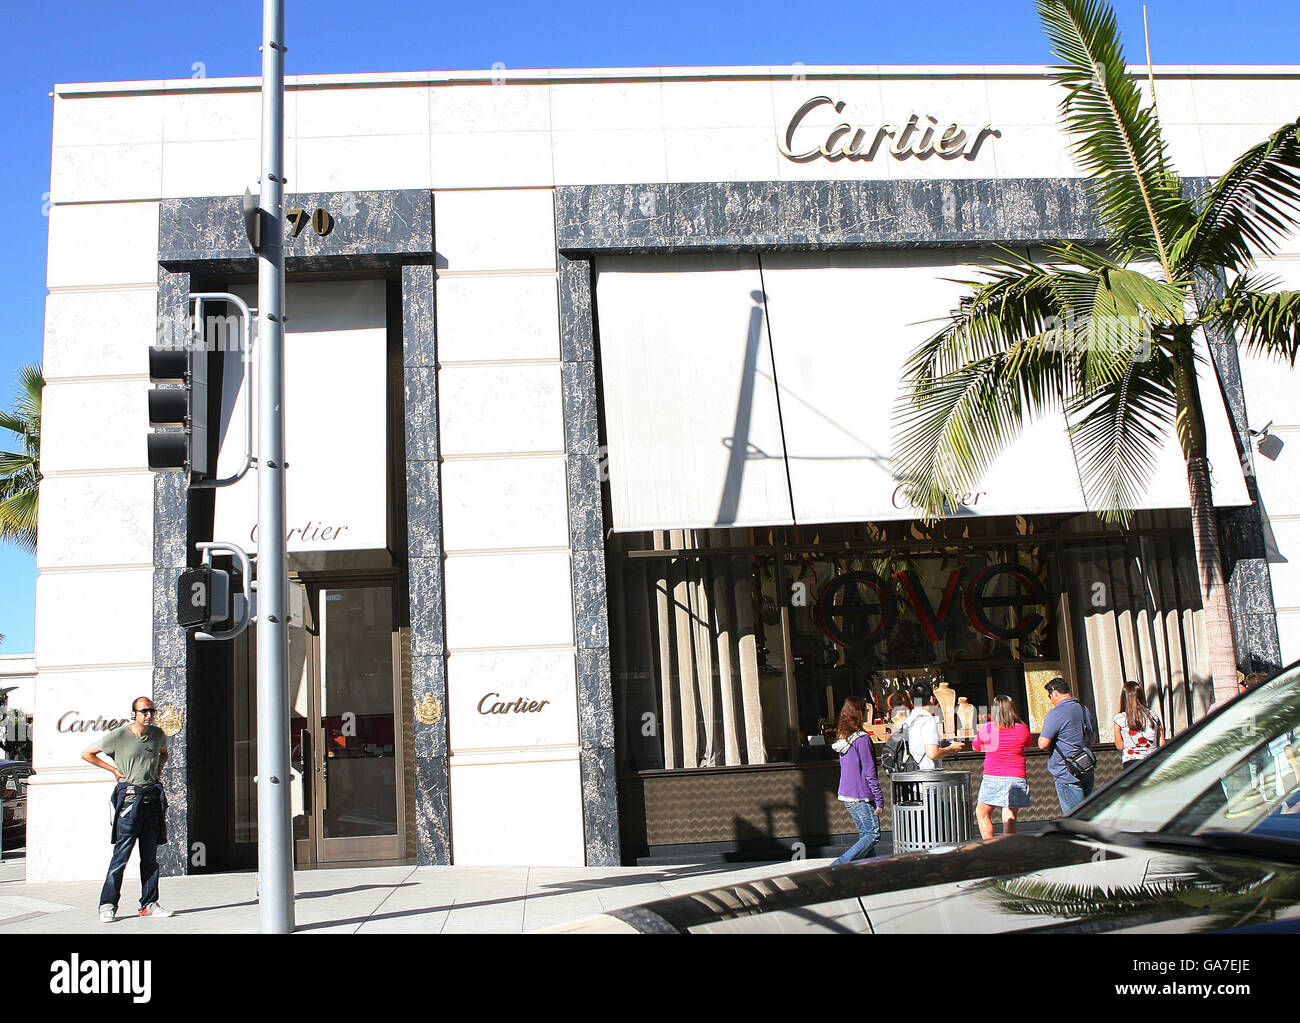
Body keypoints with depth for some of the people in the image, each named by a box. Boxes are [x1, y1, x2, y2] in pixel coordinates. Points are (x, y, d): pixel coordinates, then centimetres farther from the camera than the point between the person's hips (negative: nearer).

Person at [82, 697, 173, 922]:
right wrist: (114, 770, 0)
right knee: (121, 853, -6)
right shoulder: (118, 736, -4)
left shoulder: (158, 734, 10)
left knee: (150, 855, 6)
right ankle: (107, 905, 1)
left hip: (153, 797, 5)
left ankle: (149, 903, 11)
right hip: (130, 796, -5)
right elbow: (87, 754, 5)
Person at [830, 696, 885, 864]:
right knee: (872, 834, -5)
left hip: (846, 795, 9)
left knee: (865, 835, 14)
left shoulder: (842, 737, 11)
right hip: (861, 796, -9)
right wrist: (879, 799, -12)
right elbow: (869, 772, -16)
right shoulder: (862, 739, -15)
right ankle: (839, 866, -14)